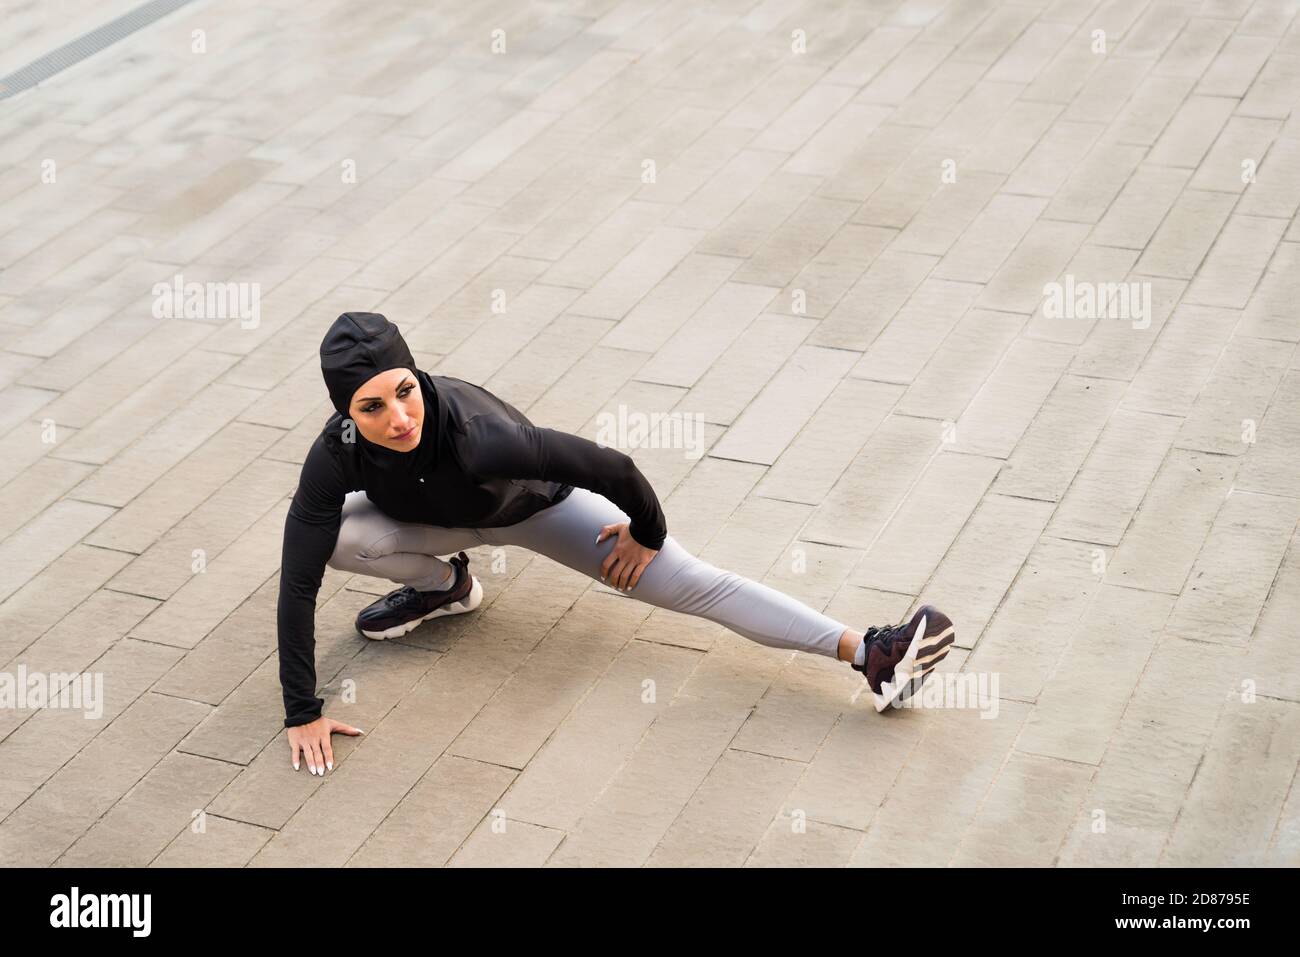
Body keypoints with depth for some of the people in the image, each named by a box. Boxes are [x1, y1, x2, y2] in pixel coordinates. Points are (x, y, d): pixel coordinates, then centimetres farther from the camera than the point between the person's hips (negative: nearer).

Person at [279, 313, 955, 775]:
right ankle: (444, 584, 4)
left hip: (534, 504, -2)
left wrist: (646, 535, -14)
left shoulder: (476, 432, -44)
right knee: (331, 534, -26)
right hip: (435, 520, 3)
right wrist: (303, 712, -30)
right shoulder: (337, 457, -36)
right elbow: (298, 584, -30)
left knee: (696, 585, -14)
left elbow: (613, 468, -34)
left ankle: (869, 654, -16)